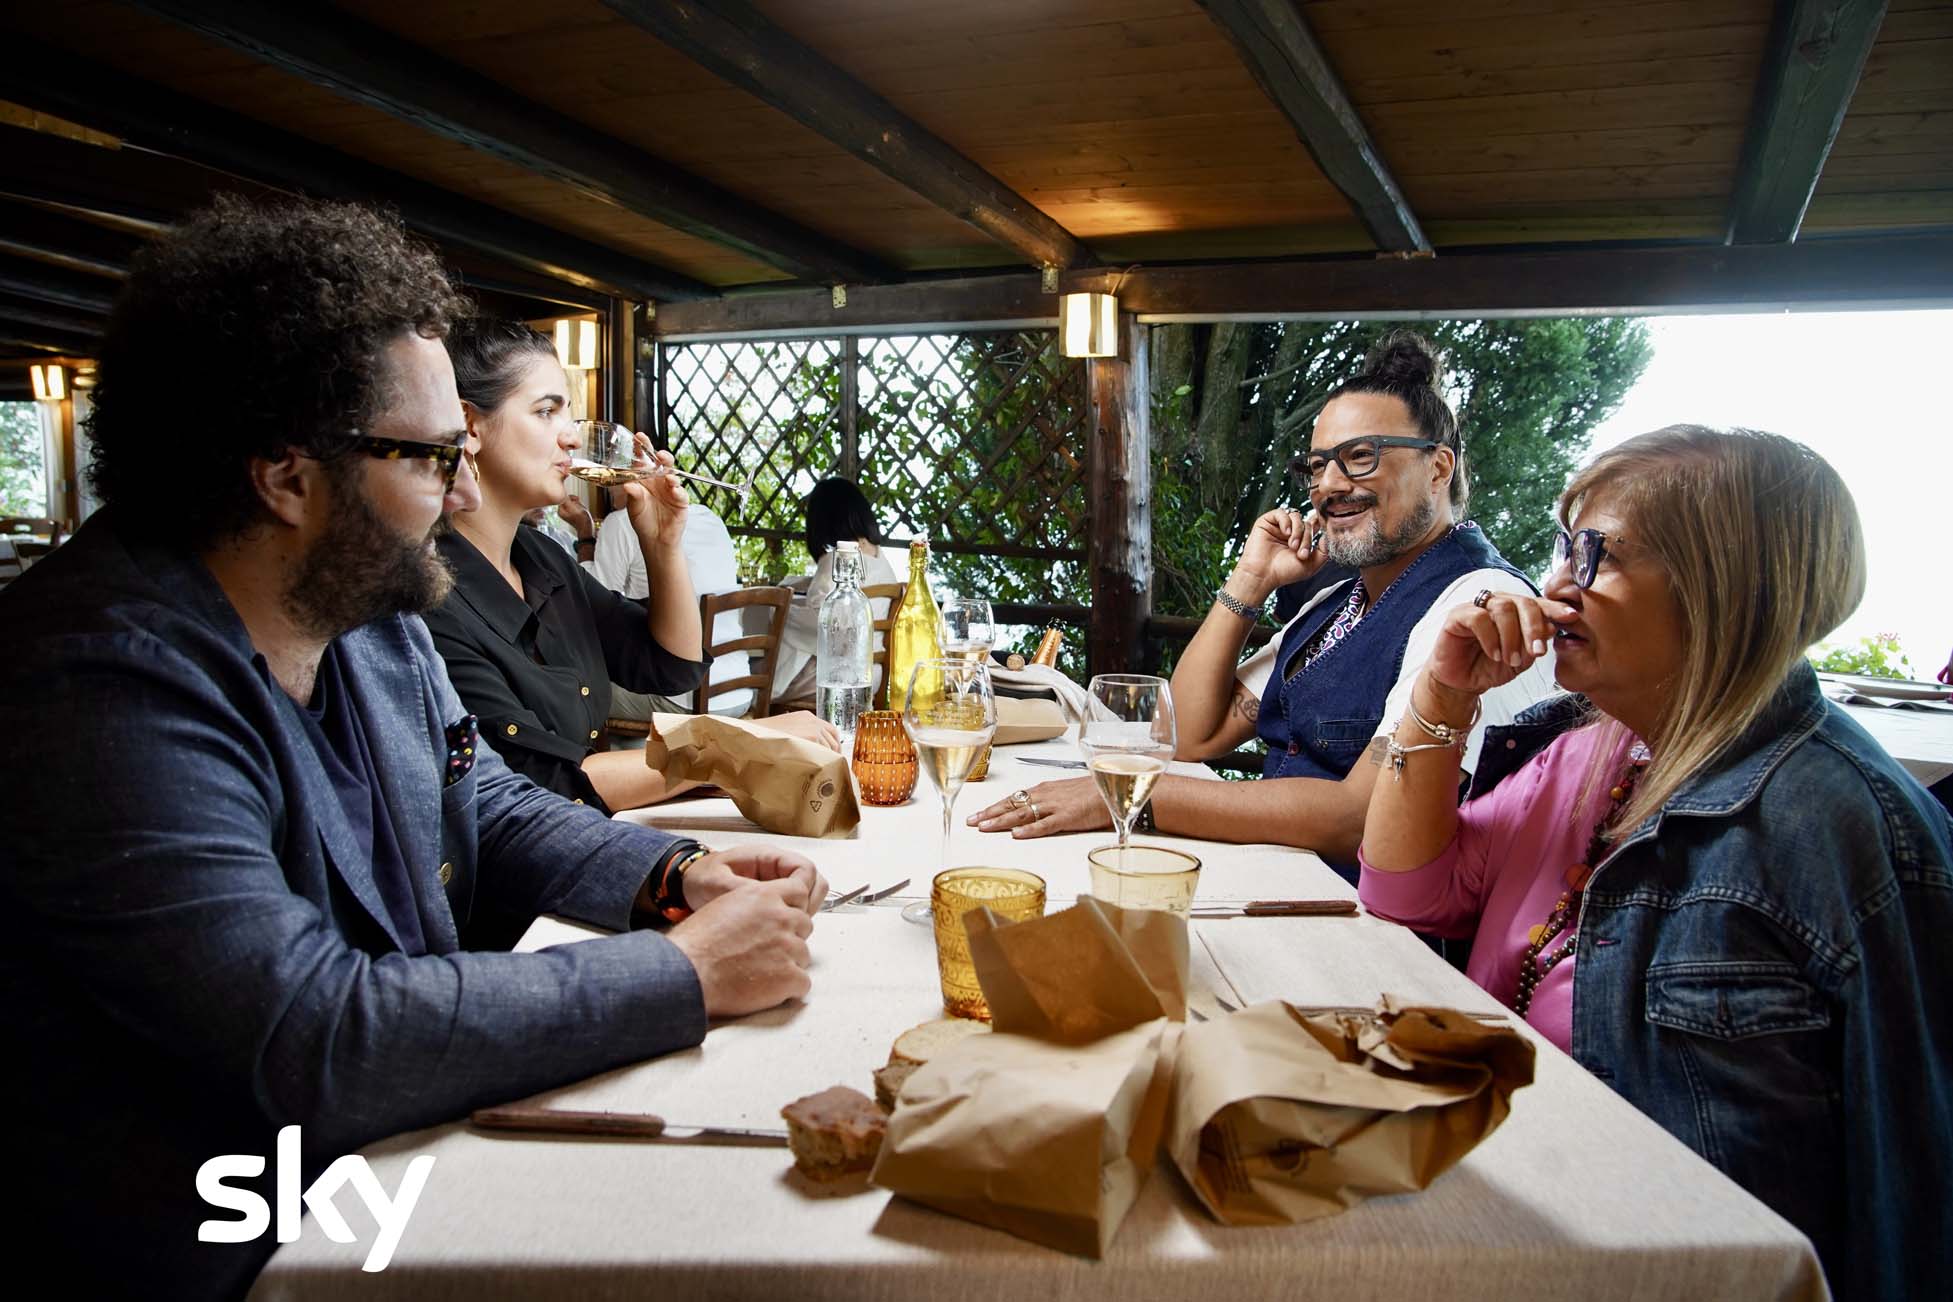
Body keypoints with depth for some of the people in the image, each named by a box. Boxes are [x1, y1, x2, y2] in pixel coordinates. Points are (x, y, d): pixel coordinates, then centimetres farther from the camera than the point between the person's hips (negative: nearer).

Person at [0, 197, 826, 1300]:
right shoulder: (107, 686, -26)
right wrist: (685, 971, -26)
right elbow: (315, 1040, -32)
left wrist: (676, 876, -7)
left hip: (422, 1139, 7)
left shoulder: (368, 610, 1)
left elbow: (493, 811, 12)